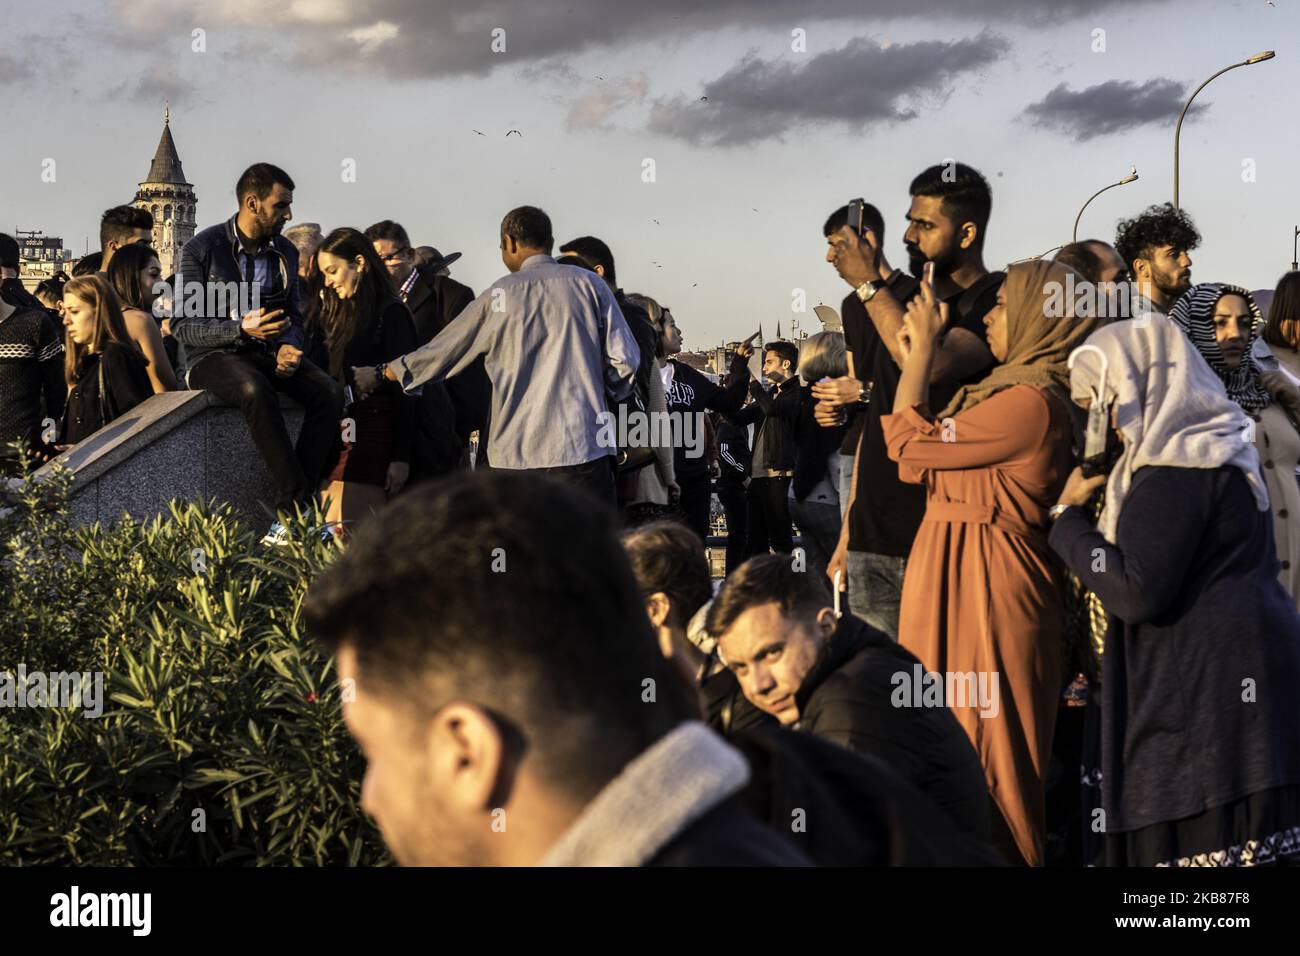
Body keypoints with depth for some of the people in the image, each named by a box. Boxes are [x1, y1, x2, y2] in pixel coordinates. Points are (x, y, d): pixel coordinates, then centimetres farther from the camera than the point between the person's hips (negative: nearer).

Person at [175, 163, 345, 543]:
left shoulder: (285, 252, 10)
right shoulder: (202, 250, -6)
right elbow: (182, 326, -8)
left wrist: (288, 347, -6)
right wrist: (242, 329, -23)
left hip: (268, 353, 5)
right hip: (213, 357, -5)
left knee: (329, 393, -24)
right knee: (257, 391, -39)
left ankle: (290, 512, -26)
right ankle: (302, 505, -37)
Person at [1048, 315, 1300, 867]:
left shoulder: (1176, 469, -14)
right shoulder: (1209, 446, 16)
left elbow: (1136, 592, -20)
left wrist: (1068, 516, -8)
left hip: (1210, 698, -10)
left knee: (1195, 841, -8)